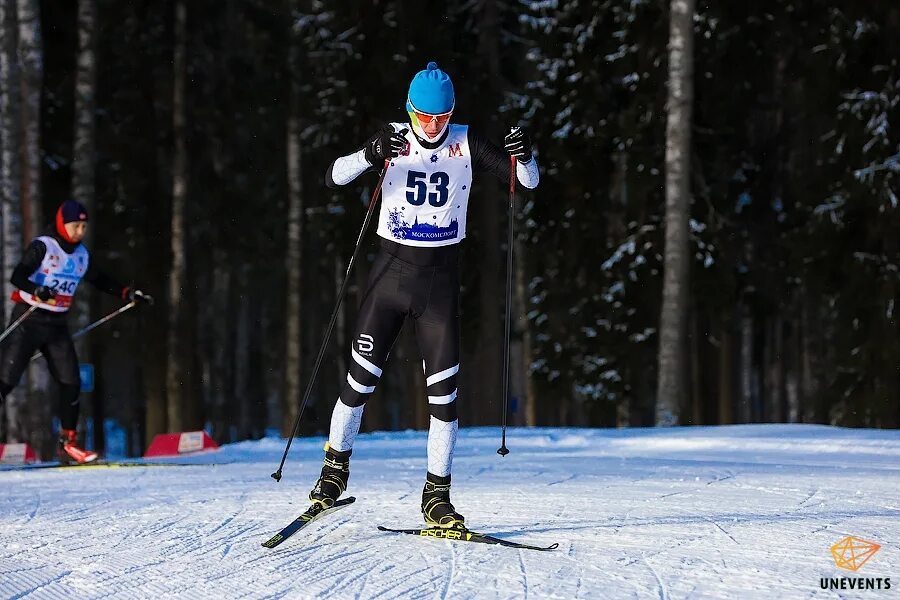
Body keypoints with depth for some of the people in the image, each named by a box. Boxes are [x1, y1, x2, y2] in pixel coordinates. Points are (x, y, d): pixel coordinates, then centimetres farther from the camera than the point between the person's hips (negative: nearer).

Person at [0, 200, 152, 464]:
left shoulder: (81, 254, 8)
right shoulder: (42, 246, -12)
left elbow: (100, 280, 22)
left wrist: (127, 293, 12)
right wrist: (37, 290, -41)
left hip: (57, 325, 6)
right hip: (28, 321, -6)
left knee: (71, 382, -2)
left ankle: (68, 443, 6)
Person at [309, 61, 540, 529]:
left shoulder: (465, 144, -2)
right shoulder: (394, 140, -4)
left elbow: (528, 182, -2)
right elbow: (333, 178, -12)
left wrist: (524, 157, -24)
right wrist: (370, 154, -31)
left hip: (441, 276, 1)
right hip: (392, 268, -1)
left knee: (444, 389, -3)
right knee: (361, 379, 1)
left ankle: (437, 494, 4)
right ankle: (335, 467, 21)